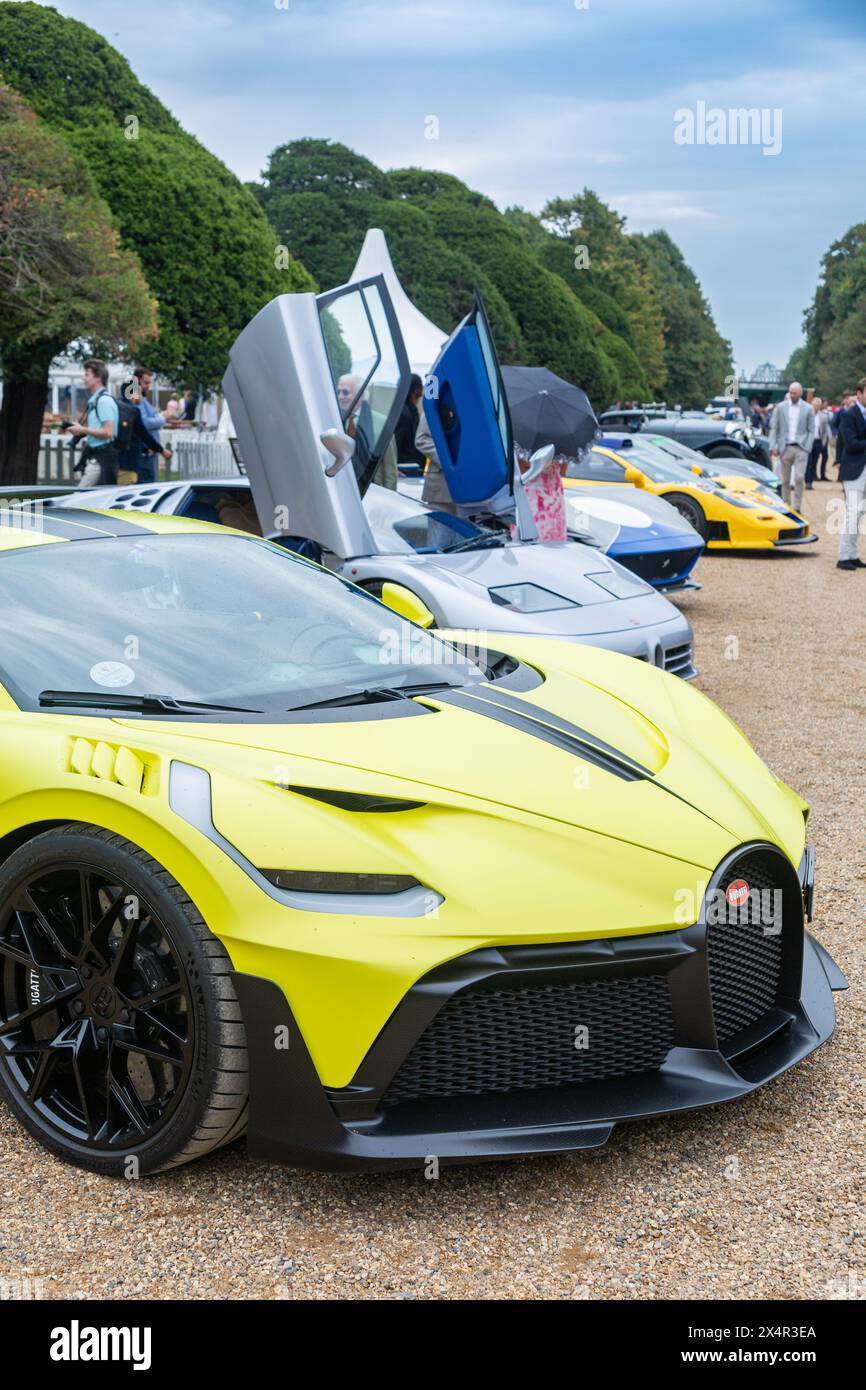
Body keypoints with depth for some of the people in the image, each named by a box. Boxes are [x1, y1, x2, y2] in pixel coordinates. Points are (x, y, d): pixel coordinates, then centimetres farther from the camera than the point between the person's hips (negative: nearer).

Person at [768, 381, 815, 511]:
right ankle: (786, 507, 13)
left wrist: (807, 448, -5)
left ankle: (797, 508, -6)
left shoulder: (808, 409, 5)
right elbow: (774, 428, 5)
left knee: (799, 478, -13)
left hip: (801, 448, -1)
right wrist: (773, 447, -5)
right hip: (785, 447, 1)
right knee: (785, 480, 5)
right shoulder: (780, 407, 6)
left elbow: (811, 430, 6)